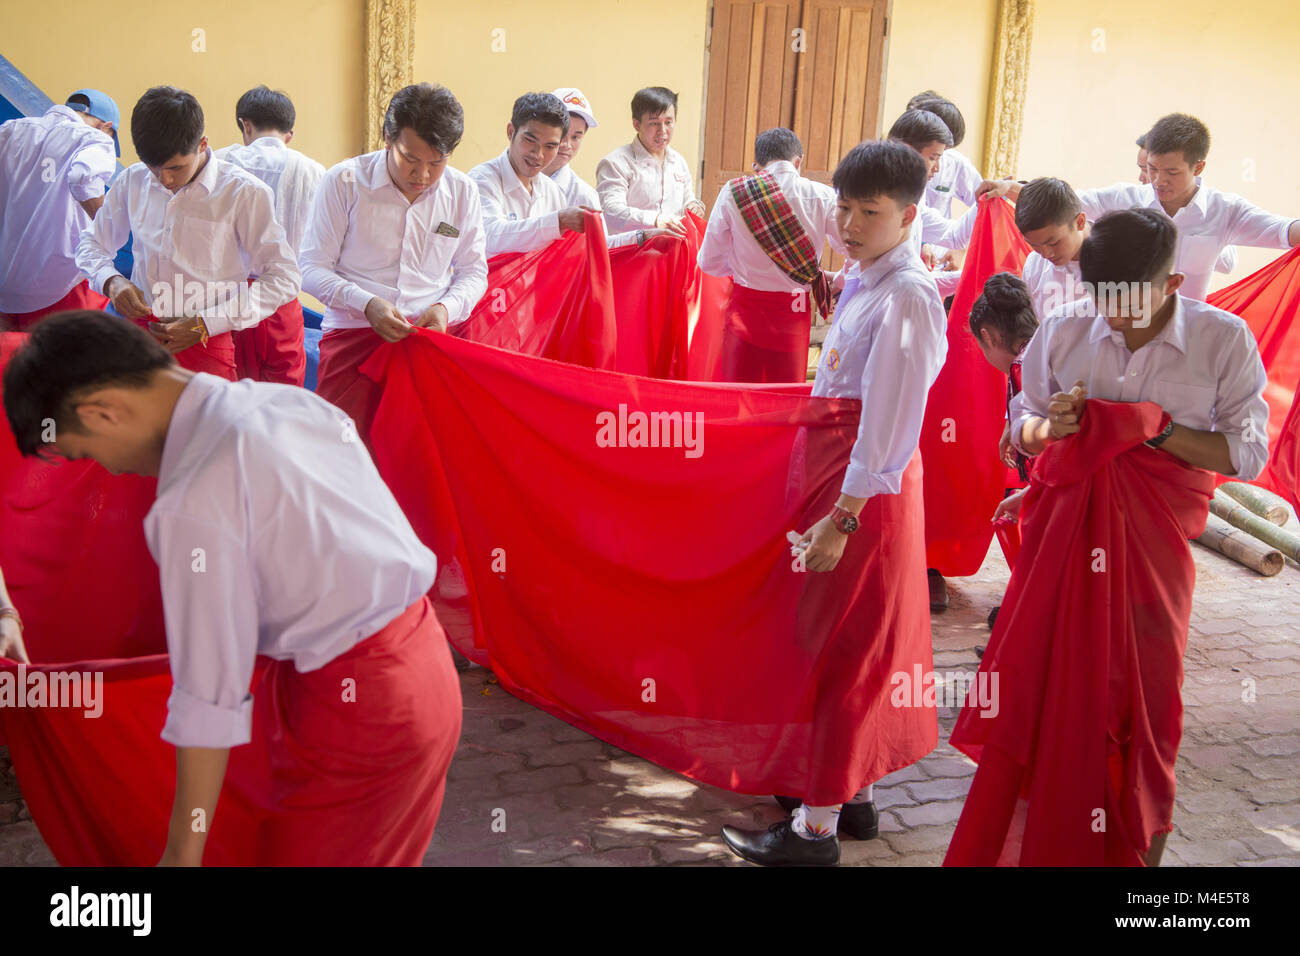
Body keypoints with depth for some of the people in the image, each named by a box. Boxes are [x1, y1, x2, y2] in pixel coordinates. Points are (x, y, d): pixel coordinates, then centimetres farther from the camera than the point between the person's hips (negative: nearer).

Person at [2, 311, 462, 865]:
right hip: (424, 655, 8)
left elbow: (211, 693, -17)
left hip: (357, 711, -8)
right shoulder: (283, 400, 4)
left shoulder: (193, 505, -20)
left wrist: (183, 854, -6)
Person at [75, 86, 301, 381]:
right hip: (139, 332, 4)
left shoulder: (243, 193, -3)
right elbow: (92, 243, 25)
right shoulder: (132, 182, 10)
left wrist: (203, 325, -12)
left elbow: (284, 278, -6)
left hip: (205, 345, -3)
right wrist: (111, 281, -1)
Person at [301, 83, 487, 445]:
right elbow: (312, 269, 0)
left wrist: (446, 308, -6)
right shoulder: (344, 181, -1)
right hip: (354, 334, -2)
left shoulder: (462, 191, 8)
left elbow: (473, 272, 15)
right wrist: (367, 303, -17)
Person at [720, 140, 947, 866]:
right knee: (862, 646, 18)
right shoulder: (864, 282, 8)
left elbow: (889, 424, -24)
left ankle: (816, 830, 14)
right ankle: (855, 797, 34)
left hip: (870, 489, -9)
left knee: (845, 649, 1)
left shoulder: (907, 296, -21)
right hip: (841, 472, 9)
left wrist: (842, 517, -23)